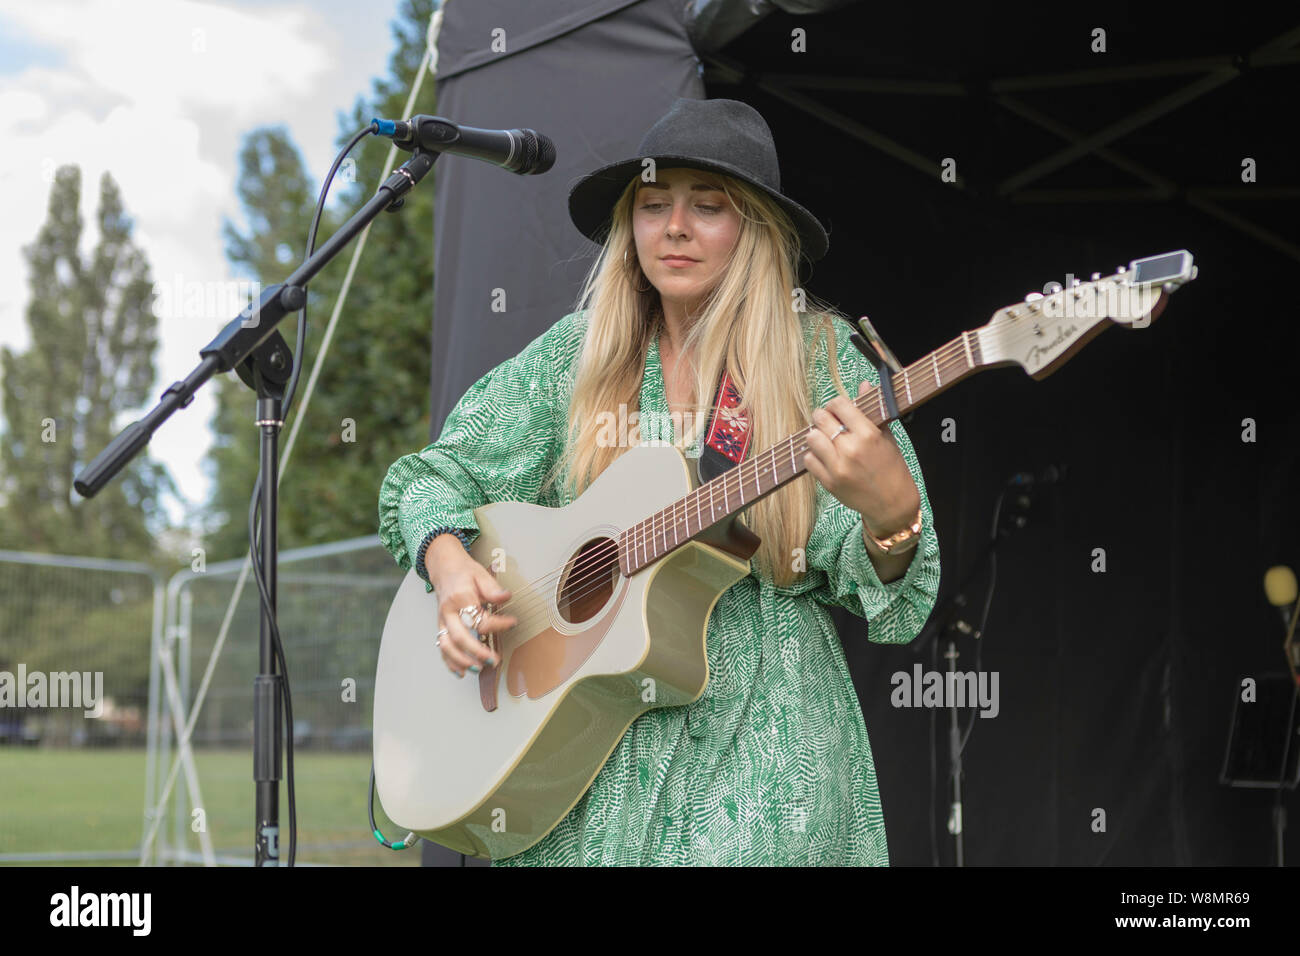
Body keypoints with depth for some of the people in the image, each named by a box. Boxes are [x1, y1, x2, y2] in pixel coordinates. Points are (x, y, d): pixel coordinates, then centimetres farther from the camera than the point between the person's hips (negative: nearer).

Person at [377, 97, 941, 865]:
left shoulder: (820, 360, -1)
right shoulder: (578, 354, 7)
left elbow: (883, 595, -6)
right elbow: (436, 475, 11)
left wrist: (889, 513, -28)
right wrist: (448, 563, -10)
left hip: (759, 740, -2)